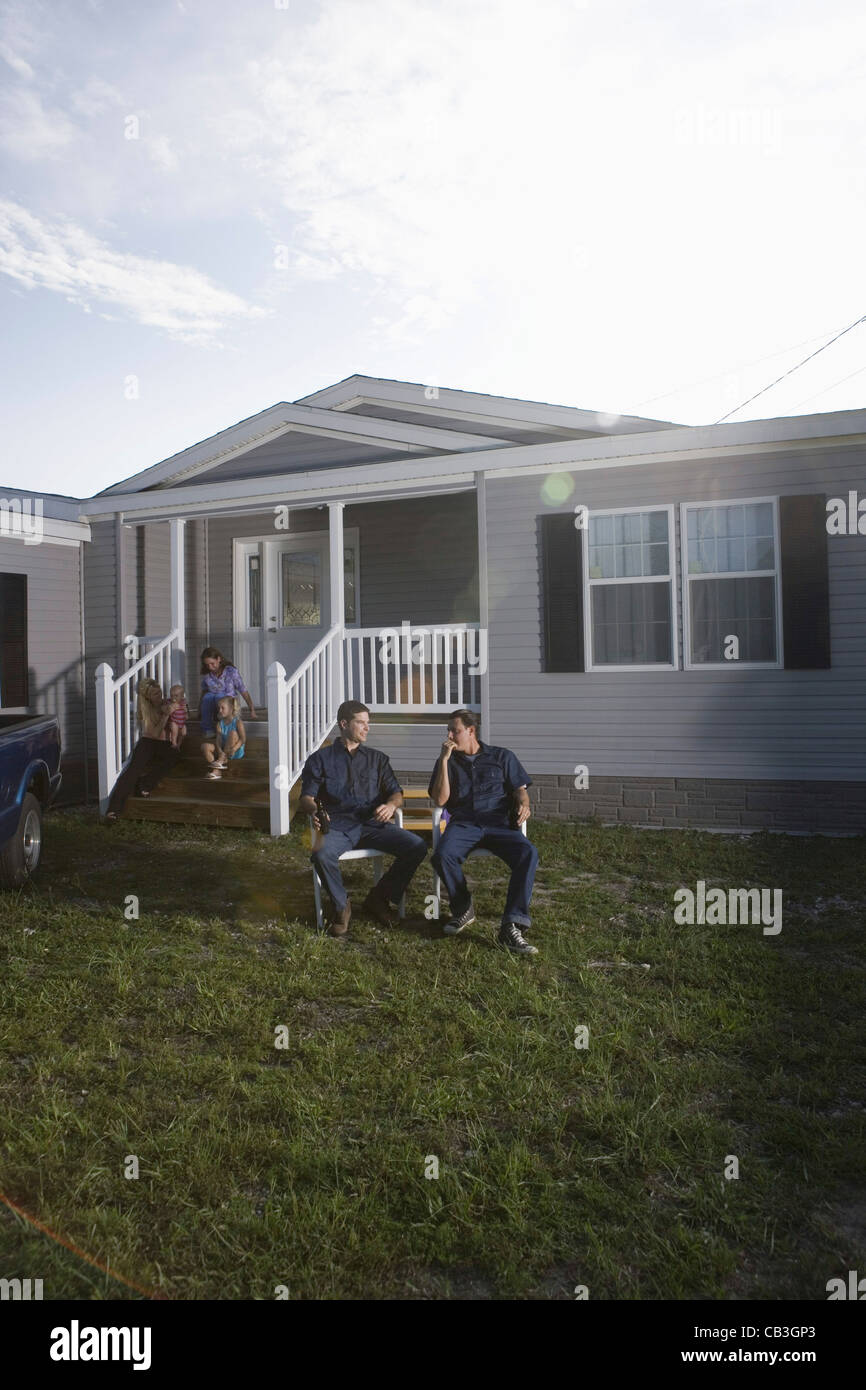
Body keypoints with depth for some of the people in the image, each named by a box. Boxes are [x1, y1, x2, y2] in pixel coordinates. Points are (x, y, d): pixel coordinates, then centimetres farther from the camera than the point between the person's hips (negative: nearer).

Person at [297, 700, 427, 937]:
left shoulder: (377, 758, 23)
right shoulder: (320, 759, 15)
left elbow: (396, 792, 15)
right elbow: (306, 798, 5)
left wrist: (391, 805, -11)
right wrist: (314, 810, -20)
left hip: (372, 824, 3)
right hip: (338, 826, -3)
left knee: (417, 846, -22)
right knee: (321, 855, -37)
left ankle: (378, 899, -1)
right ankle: (341, 906, -7)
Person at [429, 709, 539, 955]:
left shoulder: (502, 757, 18)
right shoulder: (447, 761, 18)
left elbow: (520, 789, 12)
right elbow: (439, 800, 6)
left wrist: (523, 804, -12)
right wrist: (444, 760, 0)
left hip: (498, 824, 0)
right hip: (463, 824, 1)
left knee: (528, 853, -32)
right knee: (442, 855, -33)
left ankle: (511, 927, -34)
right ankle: (463, 909, -5)